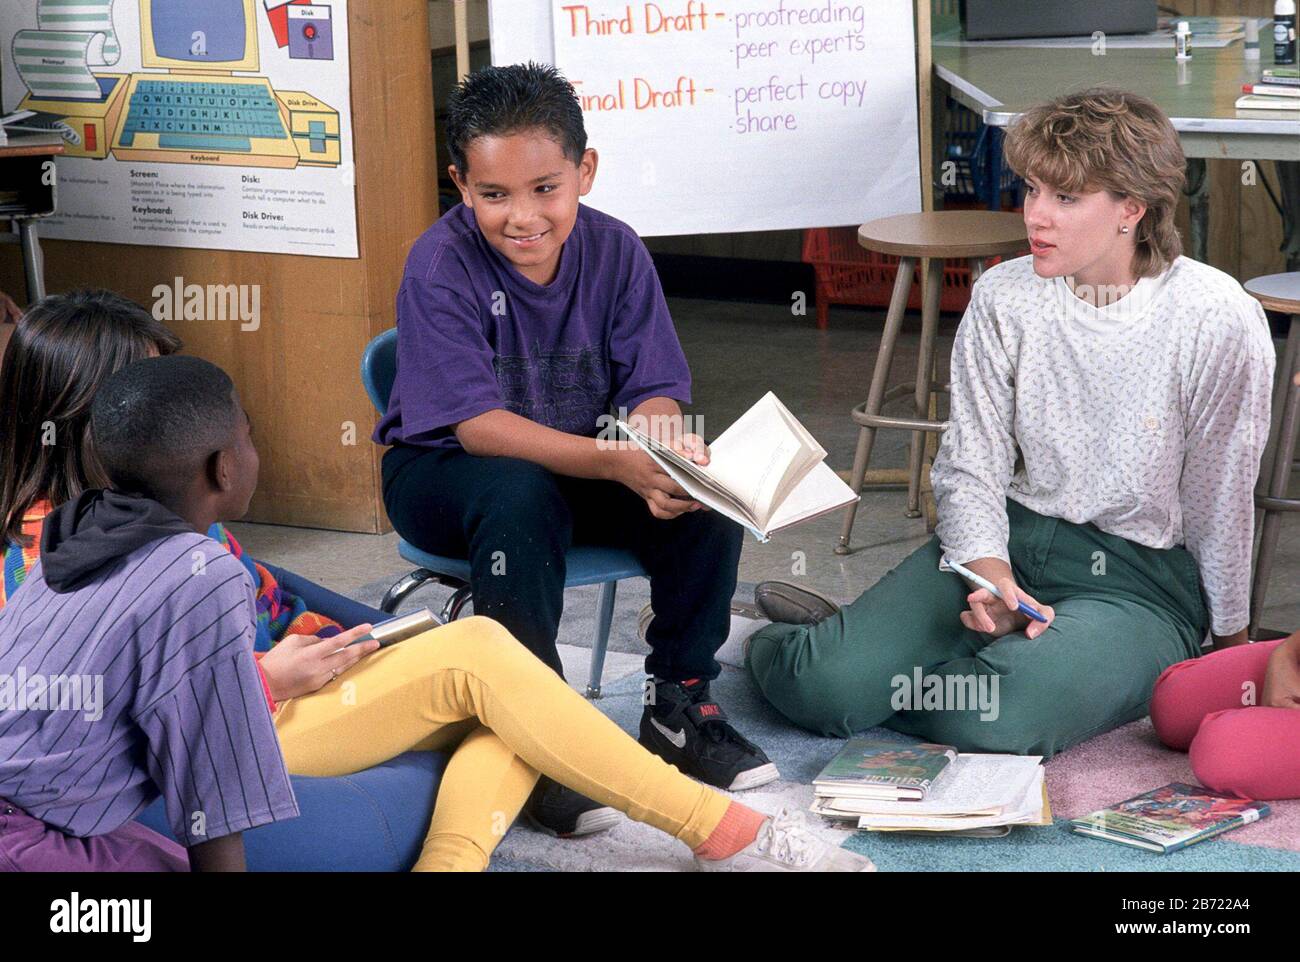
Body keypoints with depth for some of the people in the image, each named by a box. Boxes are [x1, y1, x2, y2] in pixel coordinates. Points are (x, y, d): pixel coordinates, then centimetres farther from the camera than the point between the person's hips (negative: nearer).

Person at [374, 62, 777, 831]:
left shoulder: (615, 250, -8)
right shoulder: (441, 265, -21)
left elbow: (653, 390, -10)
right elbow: (476, 423, -29)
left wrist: (665, 442, -36)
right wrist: (615, 462, -42)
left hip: (583, 465, 4)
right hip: (443, 474, -4)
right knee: (521, 494, -37)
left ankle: (680, 706, -5)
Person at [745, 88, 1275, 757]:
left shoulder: (1217, 319, -13)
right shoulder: (1003, 297, -2)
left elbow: (1219, 500, -5)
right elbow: (969, 468, -1)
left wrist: (1229, 641, 6)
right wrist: (992, 579, -20)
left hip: (1142, 576, -2)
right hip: (1007, 536, 3)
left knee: (998, 722, -33)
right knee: (819, 686, -20)